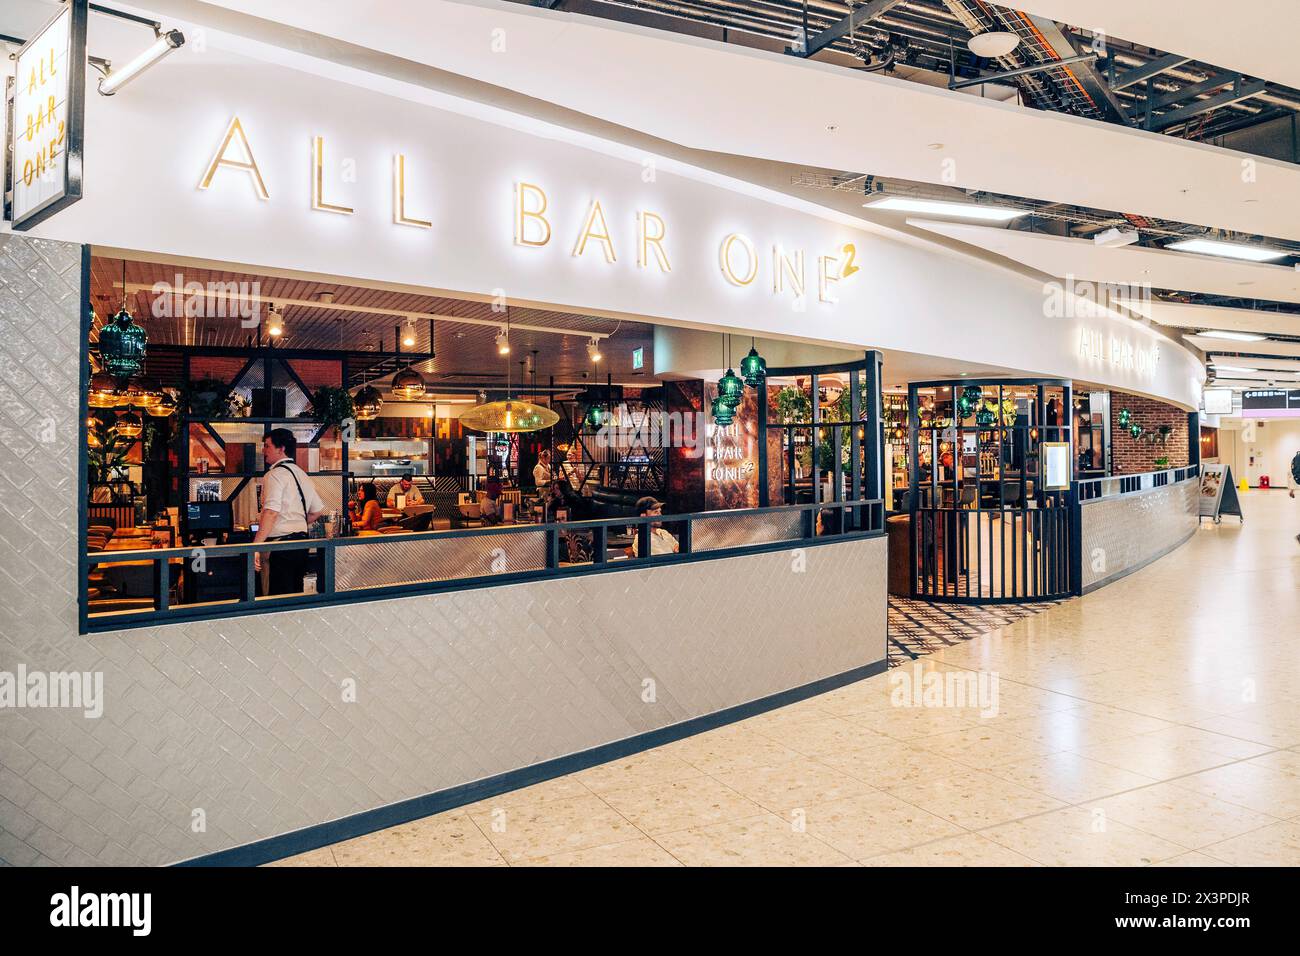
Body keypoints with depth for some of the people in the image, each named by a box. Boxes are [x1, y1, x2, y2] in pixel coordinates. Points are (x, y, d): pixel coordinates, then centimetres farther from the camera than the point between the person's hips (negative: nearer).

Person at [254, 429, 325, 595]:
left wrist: (255, 546, -24)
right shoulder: (301, 474, 16)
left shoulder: (275, 474, -11)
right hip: (301, 541, 9)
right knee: (295, 597, 16)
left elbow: (271, 512, -22)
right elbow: (318, 510, 22)